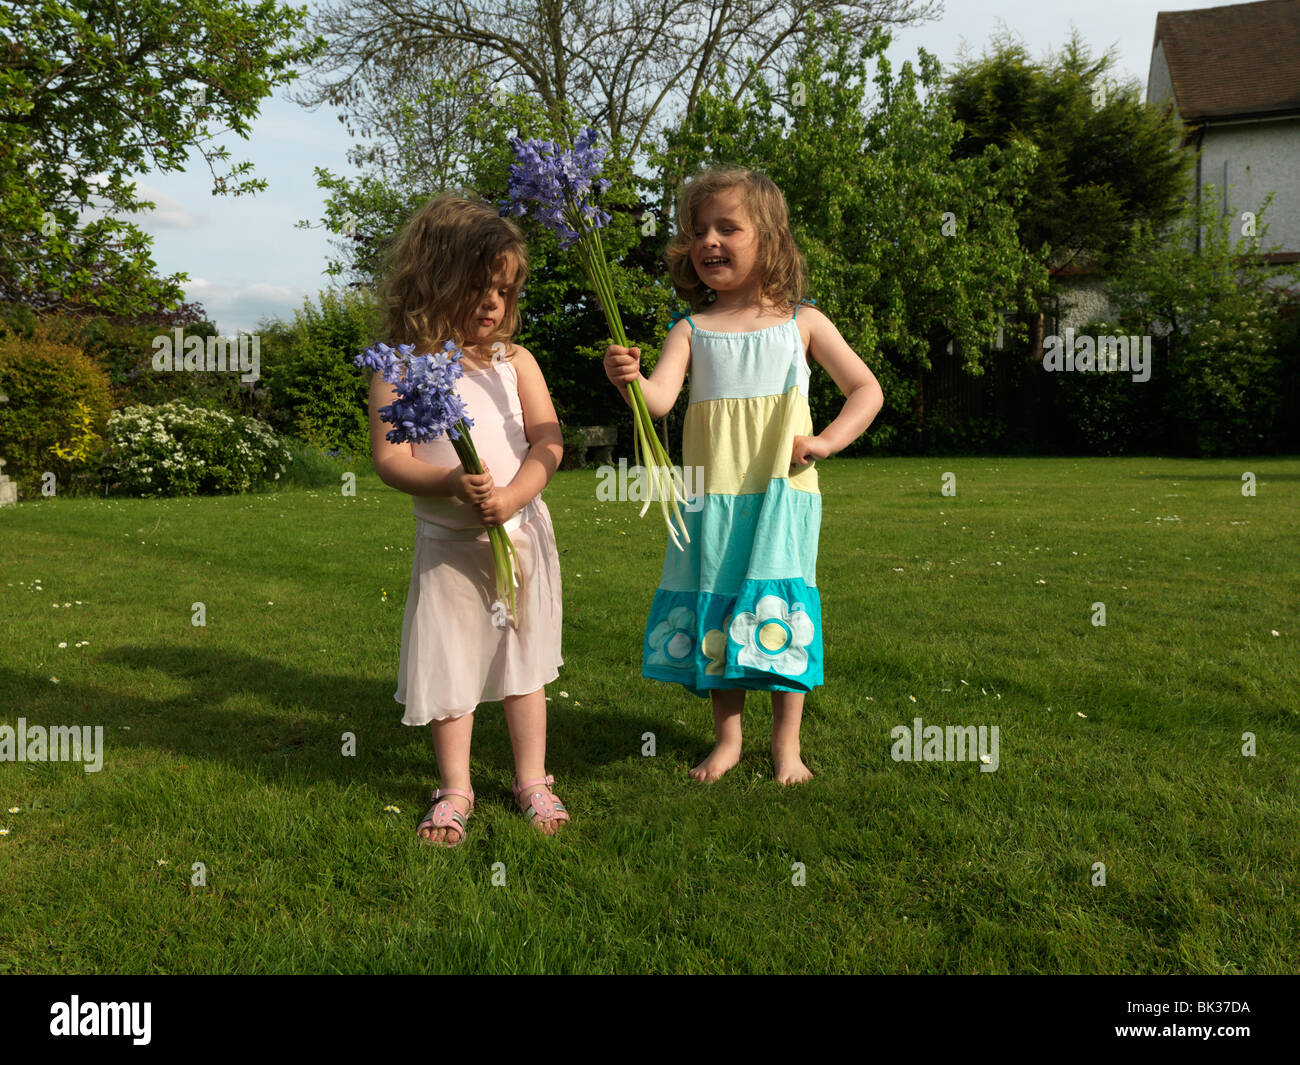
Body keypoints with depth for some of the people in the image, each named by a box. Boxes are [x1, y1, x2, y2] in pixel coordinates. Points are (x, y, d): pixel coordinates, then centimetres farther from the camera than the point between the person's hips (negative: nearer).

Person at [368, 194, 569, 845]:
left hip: (521, 533, 2)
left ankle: (532, 781, 26)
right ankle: (455, 791, 24)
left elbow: (548, 440, -5)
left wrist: (512, 495, -21)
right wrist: (452, 485, -27)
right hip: (447, 544, -2)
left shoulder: (515, 360, 2)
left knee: (522, 663, 12)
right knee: (448, 667, 7)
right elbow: (389, 459, -10)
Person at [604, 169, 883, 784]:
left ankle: (787, 741, 18)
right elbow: (659, 399, -11)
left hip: (782, 494, -1)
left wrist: (825, 443, -7)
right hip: (711, 496, 1)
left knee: (780, 612, 1)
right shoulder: (691, 331, 6)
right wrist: (629, 379, -33)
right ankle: (727, 737, 23)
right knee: (714, 612, 5)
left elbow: (867, 391, 7)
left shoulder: (802, 323, 6)